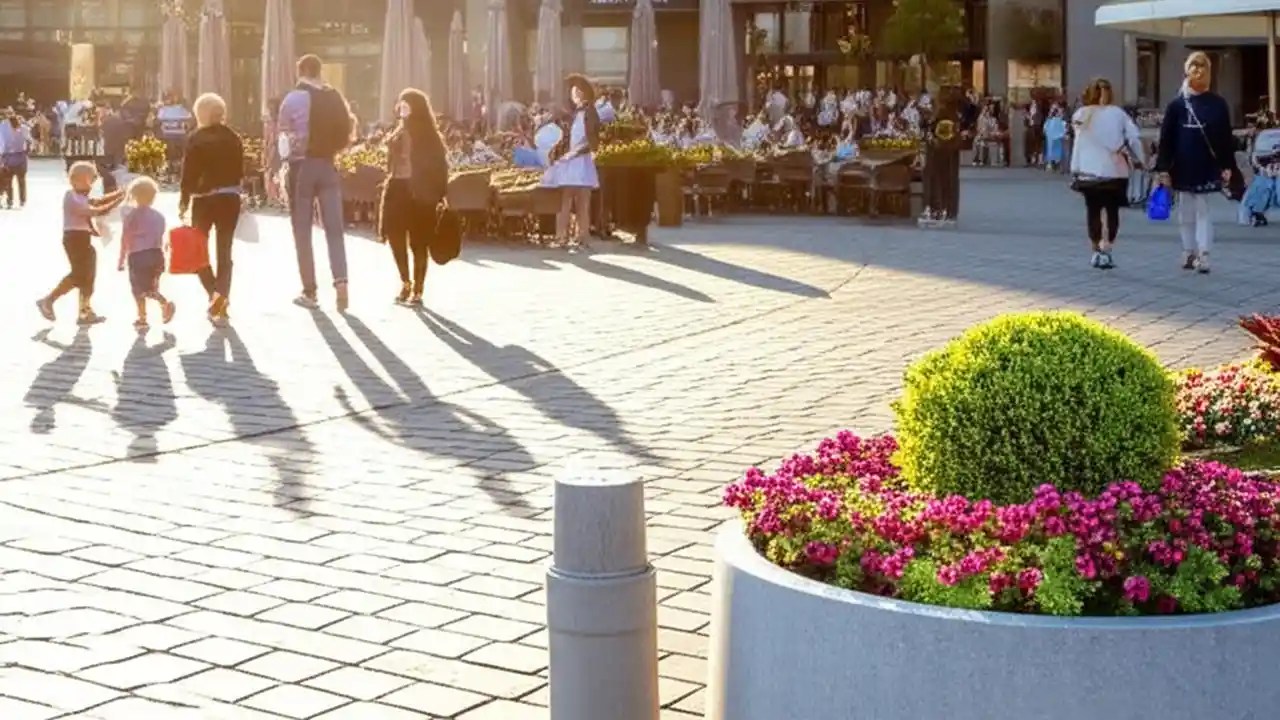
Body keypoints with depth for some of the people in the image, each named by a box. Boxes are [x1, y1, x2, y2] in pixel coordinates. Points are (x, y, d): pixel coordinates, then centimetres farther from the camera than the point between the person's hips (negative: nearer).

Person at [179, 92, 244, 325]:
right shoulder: (233, 138, 3)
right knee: (224, 252, 8)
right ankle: (221, 302, 1)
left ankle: (215, 293, -10)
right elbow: (240, 171, 5)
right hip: (230, 199, 3)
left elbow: (189, 173, -9)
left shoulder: (196, 139, -8)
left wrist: (184, 202, -3)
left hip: (204, 199, -3)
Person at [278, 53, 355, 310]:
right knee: (334, 228, 4)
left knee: (302, 232, 5)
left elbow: (282, 137, -7)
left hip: (302, 167, -3)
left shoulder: (293, 98, -7)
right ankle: (341, 280, -16)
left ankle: (310, 292, 7)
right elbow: (348, 133, 5)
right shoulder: (335, 97, 4)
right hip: (328, 166, 3)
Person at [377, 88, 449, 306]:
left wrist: (438, 196, -15)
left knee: (418, 241, 0)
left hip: (419, 192, -7)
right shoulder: (400, 134, 14)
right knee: (395, 236, 5)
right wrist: (390, 181, 12)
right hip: (398, 188, 7)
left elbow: (438, 166, -11)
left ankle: (417, 290, 8)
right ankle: (406, 282, 22)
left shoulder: (428, 136, -8)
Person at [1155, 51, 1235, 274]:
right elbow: (1166, 139, -2)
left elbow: (1226, 137, 3)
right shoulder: (1177, 105, -1)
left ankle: (1203, 256, -5)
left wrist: (1227, 166, -3)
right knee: (1186, 212, 10)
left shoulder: (1218, 104, 2)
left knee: (1203, 210, -2)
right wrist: (1163, 169, -7)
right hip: (1183, 169, 1)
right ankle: (1189, 252, 21)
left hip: (1208, 168, -1)